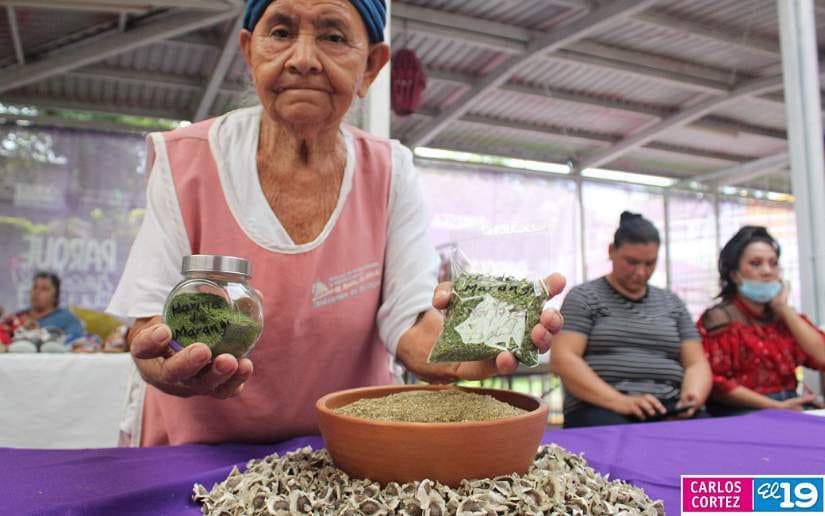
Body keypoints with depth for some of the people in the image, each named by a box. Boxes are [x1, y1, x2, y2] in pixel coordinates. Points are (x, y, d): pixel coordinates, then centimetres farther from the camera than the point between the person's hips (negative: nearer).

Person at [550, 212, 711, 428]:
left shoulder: (672, 303, 20)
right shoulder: (583, 298, 5)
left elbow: (696, 363, 15)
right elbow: (562, 359, -7)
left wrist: (693, 396, -9)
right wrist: (619, 401, -18)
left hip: (670, 408, 5)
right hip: (601, 408, -4)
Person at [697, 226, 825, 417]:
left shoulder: (785, 315, 17)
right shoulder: (719, 318, -4)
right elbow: (715, 383, -12)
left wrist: (783, 308, 2)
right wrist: (776, 406, -15)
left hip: (792, 409, 7)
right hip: (743, 414, -6)